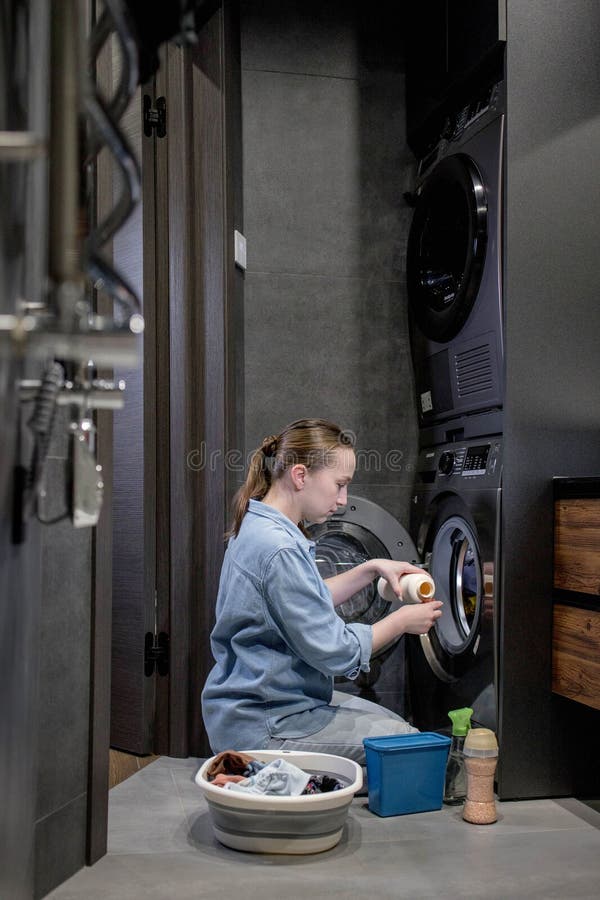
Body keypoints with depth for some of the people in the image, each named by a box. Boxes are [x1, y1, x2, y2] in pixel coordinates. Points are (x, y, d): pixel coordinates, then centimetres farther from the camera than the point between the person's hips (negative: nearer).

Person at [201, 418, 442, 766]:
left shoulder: (258, 526, 5)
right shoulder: (279, 550, -27)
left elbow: (310, 602, 18)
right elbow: (333, 651, -22)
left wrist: (370, 569, 8)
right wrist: (402, 621, -8)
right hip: (260, 728, -10)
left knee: (393, 721, 20)